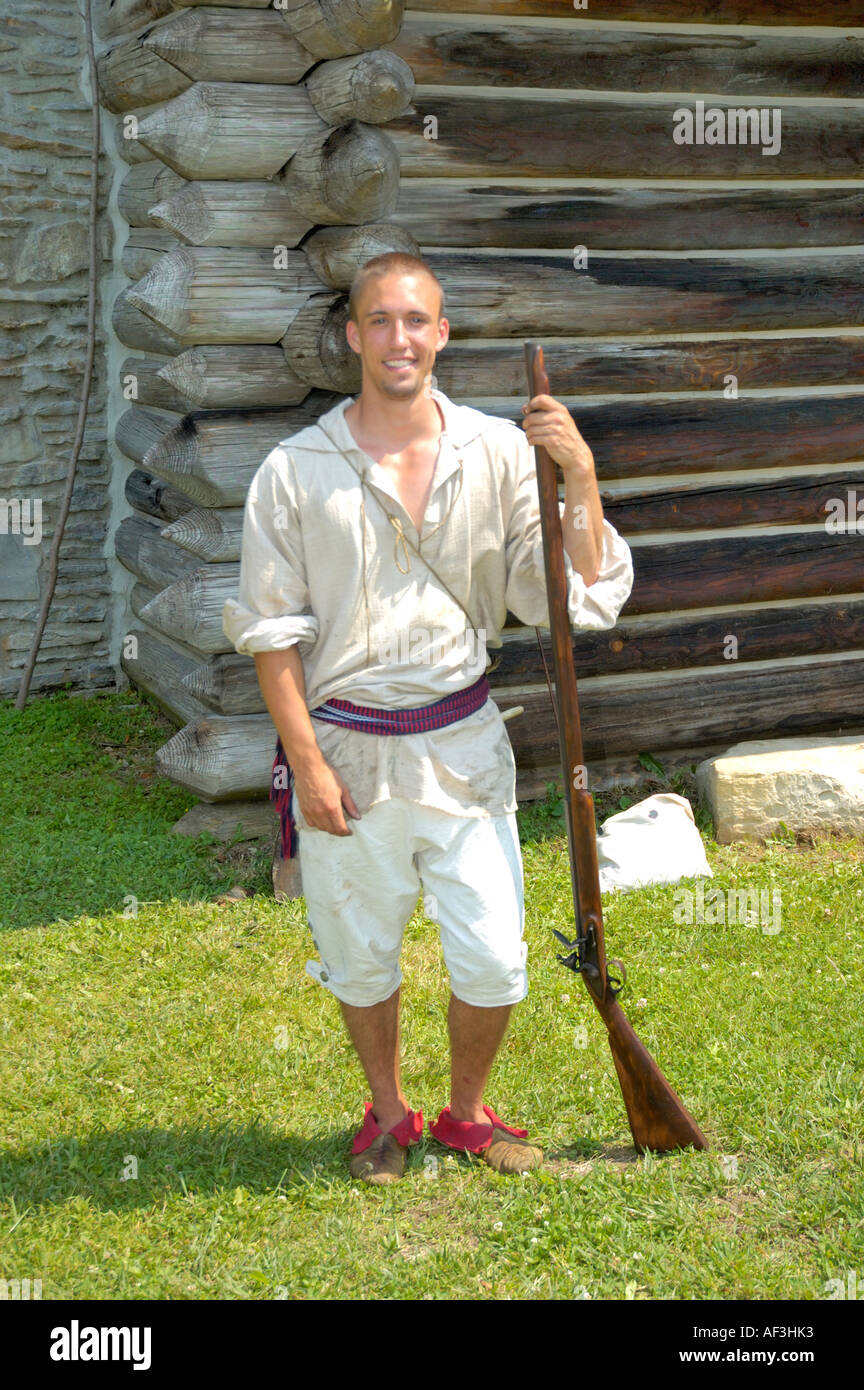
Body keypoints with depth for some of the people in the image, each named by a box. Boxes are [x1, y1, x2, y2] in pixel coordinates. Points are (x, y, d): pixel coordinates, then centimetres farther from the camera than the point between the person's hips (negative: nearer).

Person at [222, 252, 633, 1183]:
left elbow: (568, 596, -4)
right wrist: (307, 762, -7)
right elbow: (273, 631, -3)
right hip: (346, 746, -1)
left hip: (463, 743, 1)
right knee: (360, 957, 14)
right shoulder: (295, 470, -6)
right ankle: (387, 1113, 39)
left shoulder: (498, 452, -2)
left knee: (494, 960, 5)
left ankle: (466, 1111, 32)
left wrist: (579, 476, -16)